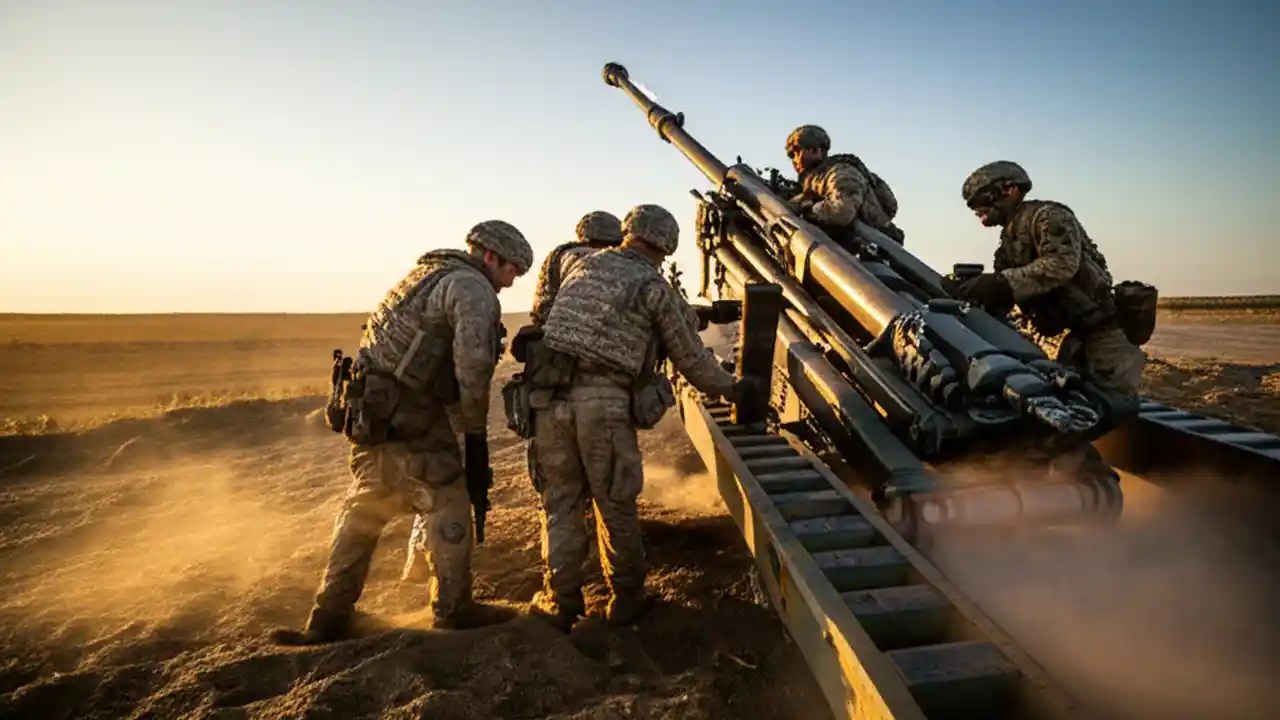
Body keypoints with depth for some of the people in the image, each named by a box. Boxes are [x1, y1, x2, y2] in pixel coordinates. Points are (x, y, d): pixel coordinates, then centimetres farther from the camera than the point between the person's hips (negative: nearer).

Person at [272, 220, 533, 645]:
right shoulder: (474, 289, -7)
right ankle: (453, 613, 15)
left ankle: (329, 618, 26)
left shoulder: (430, 273, 22)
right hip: (407, 415, -9)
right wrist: (476, 434, -9)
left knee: (362, 511, 18)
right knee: (447, 507, 5)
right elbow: (472, 364, -20)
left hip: (370, 411, 9)